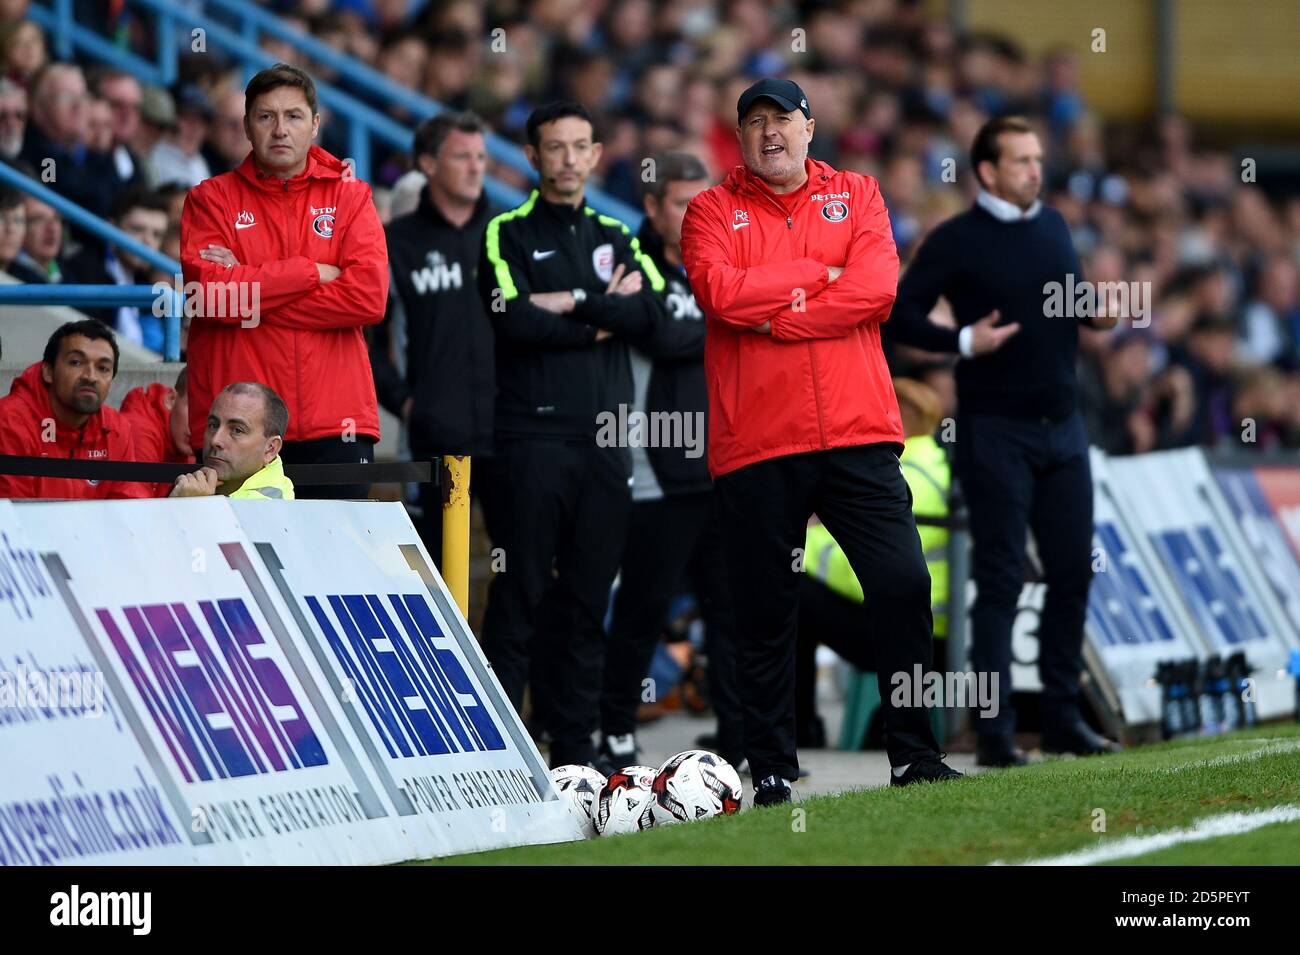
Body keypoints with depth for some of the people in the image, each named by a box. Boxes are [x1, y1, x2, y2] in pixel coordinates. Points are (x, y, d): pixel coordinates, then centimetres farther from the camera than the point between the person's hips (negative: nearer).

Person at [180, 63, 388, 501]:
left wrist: (251, 303, -6)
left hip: (334, 426, 1)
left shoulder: (350, 196, 11)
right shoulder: (212, 199, 9)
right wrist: (312, 272, -5)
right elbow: (209, 290, -9)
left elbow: (369, 296, -5)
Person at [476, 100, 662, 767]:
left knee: (586, 599, 5)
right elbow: (516, 321, -12)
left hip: (604, 440, 4)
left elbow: (648, 311, 0)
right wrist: (603, 318, -4)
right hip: (531, 437, -4)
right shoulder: (508, 234, 4)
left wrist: (571, 301, -8)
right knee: (519, 596, -7)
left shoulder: (615, 236, 18)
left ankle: (574, 745, 9)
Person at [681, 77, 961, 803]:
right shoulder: (714, 211, 9)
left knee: (904, 584, -7)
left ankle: (914, 753, 0)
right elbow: (718, 290, -11)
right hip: (757, 443, -1)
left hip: (857, 434, 1)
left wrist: (776, 316, -9)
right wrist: (817, 276, -6)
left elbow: (878, 288, -4)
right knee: (765, 610, 1)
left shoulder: (857, 197, 13)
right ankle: (772, 768, 8)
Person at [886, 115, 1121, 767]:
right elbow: (900, 316, -7)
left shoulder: (1054, 227, 12)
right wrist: (964, 341, -20)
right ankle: (995, 731, -2)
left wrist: (1096, 315, 3)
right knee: (1000, 579, -5)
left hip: (1062, 426, 6)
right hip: (995, 431, -6)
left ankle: (1062, 718, 16)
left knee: (1072, 572, 6)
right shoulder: (956, 241, -6)